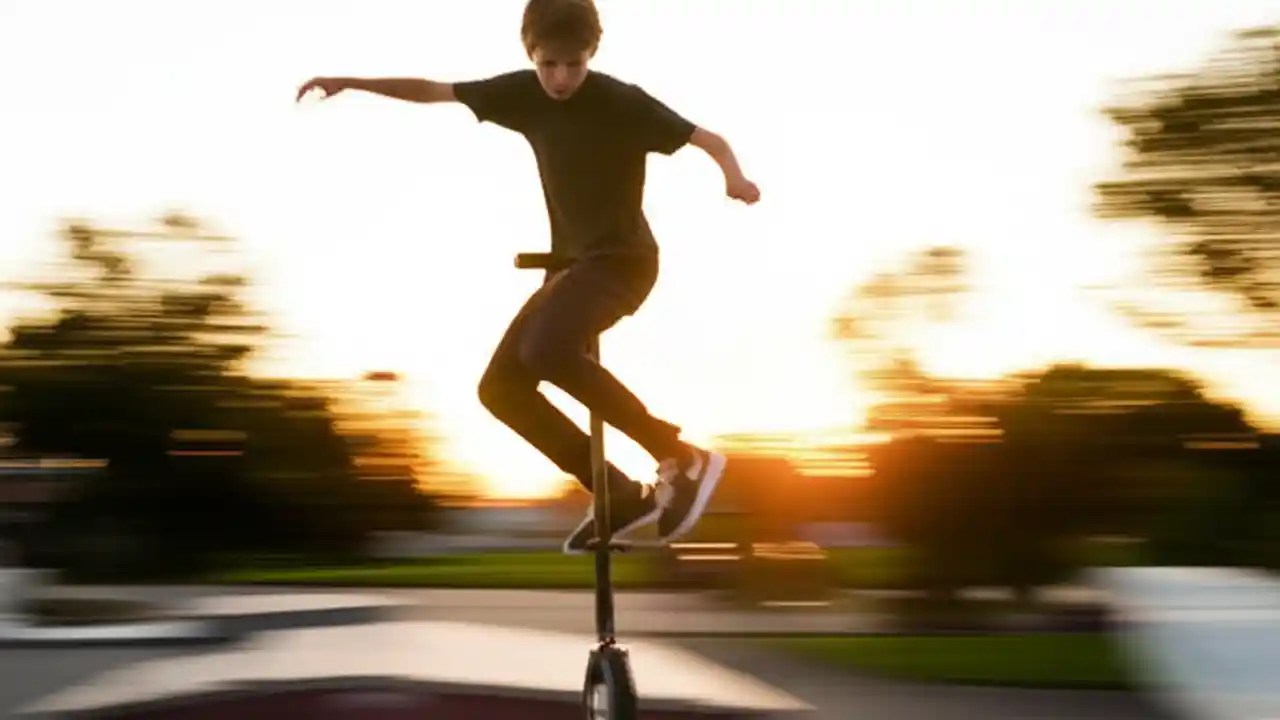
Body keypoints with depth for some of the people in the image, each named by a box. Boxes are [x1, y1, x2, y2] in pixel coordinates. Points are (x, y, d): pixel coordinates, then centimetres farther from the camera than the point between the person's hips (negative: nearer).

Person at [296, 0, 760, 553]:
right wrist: (350, 83, 7)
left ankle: (683, 460, -26)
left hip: (623, 258, -7)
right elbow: (434, 91, 9)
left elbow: (706, 138, -18)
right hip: (571, 262, 7)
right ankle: (622, 496, 2)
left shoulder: (622, 102, -16)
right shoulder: (524, 93, 0)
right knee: (501, 387, -1)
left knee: (547, 349, -33)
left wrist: (735, 178, -39)